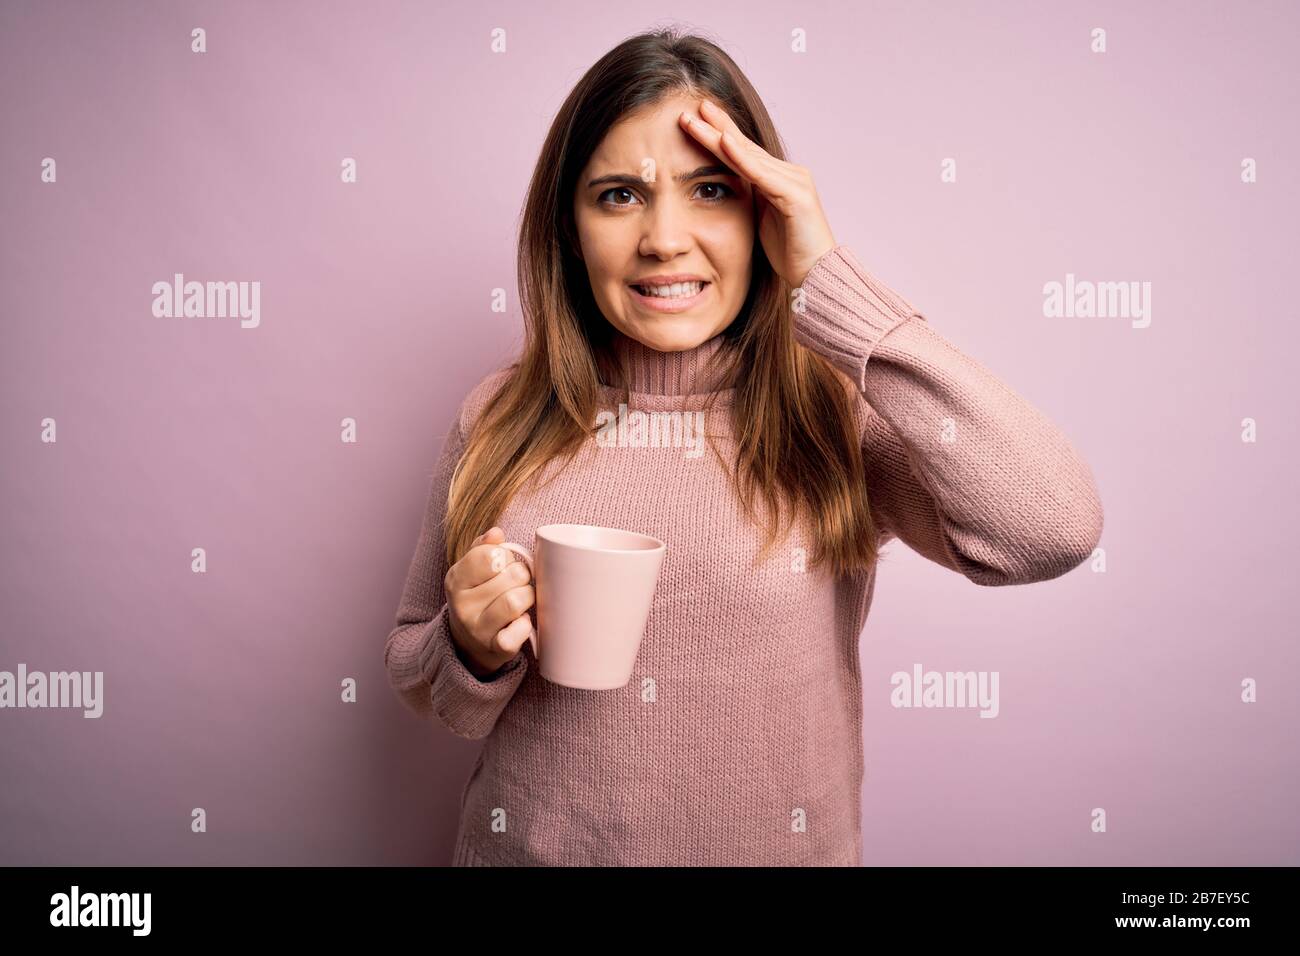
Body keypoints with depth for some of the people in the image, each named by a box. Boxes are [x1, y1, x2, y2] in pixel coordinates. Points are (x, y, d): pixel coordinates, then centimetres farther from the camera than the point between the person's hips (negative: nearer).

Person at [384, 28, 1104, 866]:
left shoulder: (835, 412, -13)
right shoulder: (499, 420, -7)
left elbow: (1052, 531, -30)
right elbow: (413, 668, 3)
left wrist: (826, 280, -26)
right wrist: (473, 648, -21)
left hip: (785, 846, -1)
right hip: (527, 846, 2)